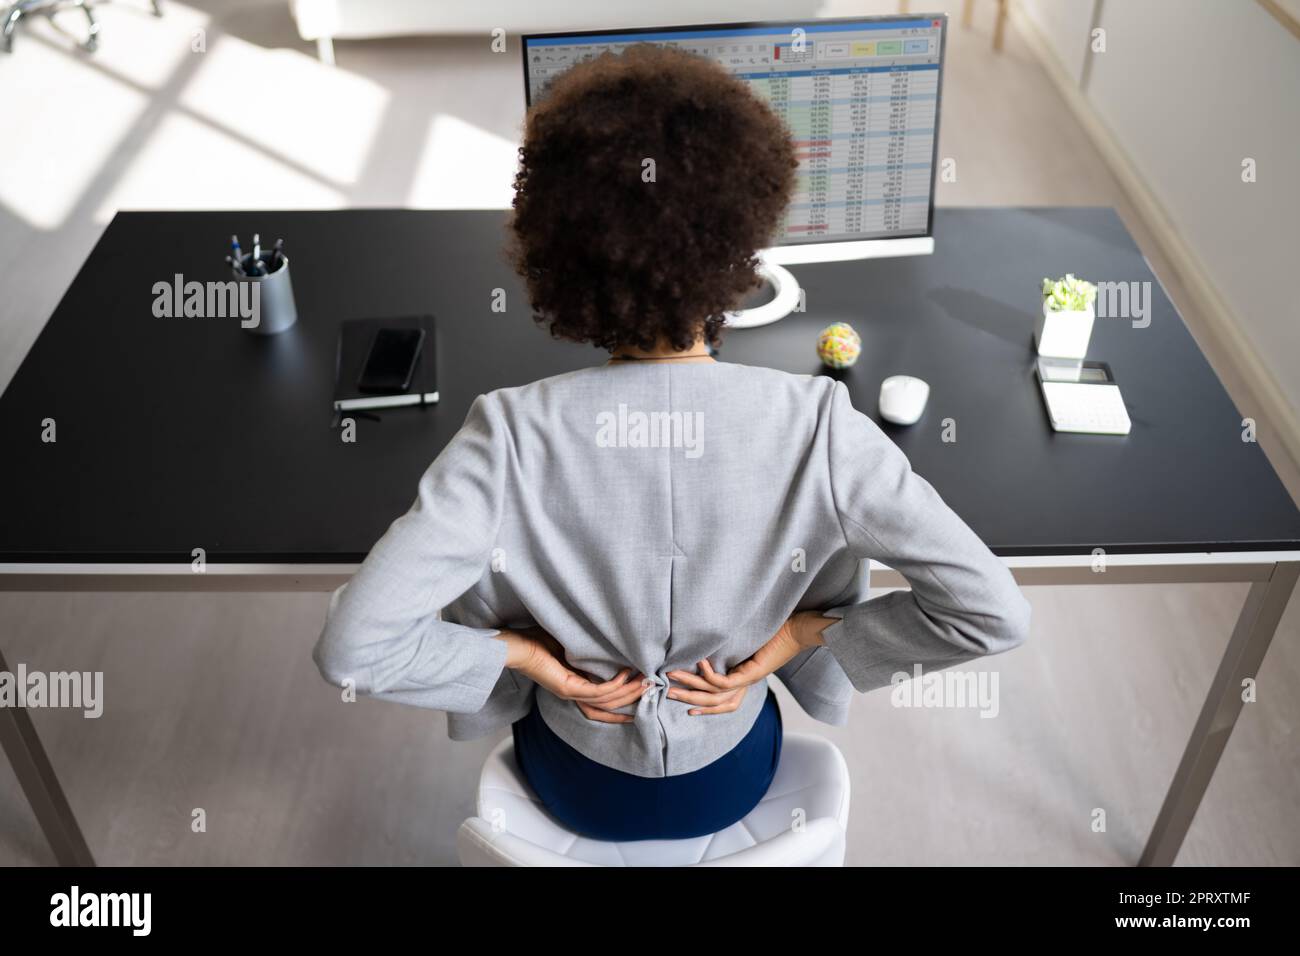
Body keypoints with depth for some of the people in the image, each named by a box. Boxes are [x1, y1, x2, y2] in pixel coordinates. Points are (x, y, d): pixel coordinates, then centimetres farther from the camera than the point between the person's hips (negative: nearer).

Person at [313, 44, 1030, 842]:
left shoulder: (514, 435, -31)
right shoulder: (815, 424, -29)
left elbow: (355, 646, -32)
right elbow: (994, 613, -25)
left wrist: (535, 657, -18)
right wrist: (788, 639, -16)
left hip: (577, 781, 0)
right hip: (733, 777, 1)